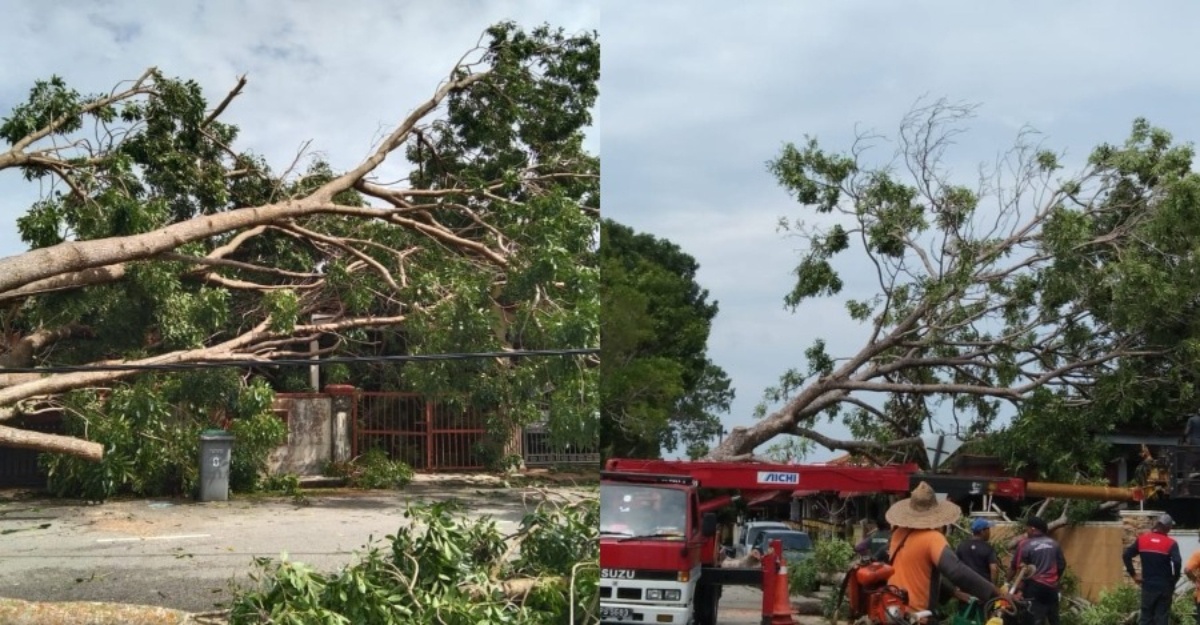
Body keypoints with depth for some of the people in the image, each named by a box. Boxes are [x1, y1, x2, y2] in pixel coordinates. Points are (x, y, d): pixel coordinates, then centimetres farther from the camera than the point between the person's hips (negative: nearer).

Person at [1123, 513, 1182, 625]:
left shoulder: (1142, 539, 1)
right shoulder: (1171, 543, -8)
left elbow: (1126, 555, -1)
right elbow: (1177, 563, -22)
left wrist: (1133, 574, 6)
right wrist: (1174, 581, -7)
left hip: (1148, 586, 2)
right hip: (1164, 587, -2)